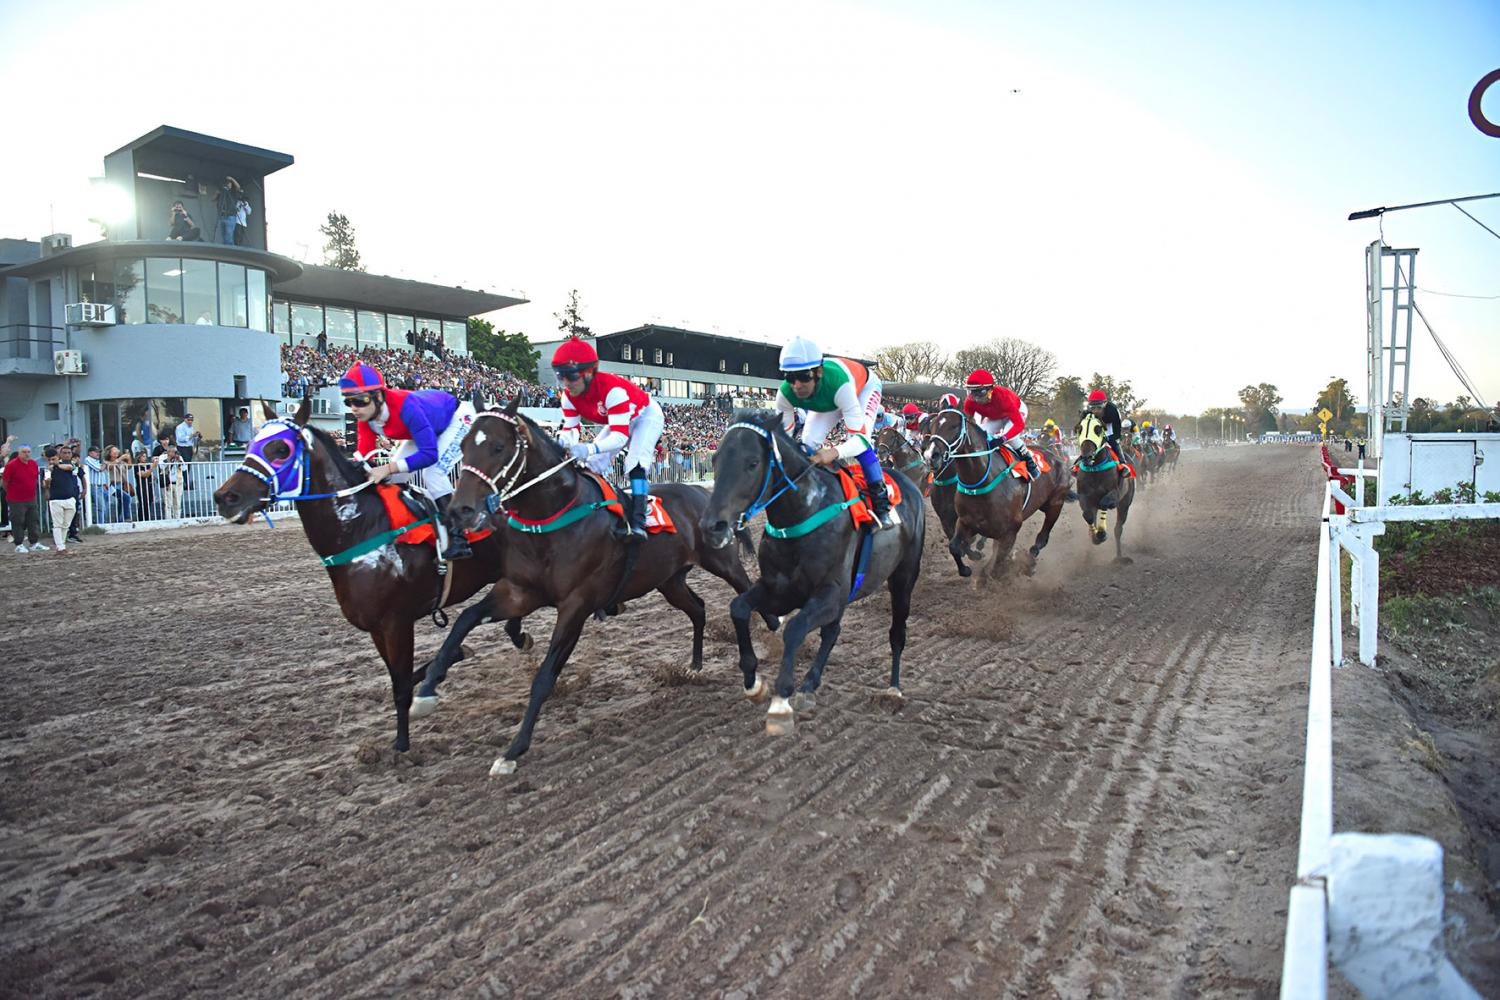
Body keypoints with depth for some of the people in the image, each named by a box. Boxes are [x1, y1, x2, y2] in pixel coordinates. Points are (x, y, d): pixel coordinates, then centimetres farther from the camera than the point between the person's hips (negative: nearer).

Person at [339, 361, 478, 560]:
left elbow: (429, 454, -45)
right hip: (428, 425, 8)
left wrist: (388, 468, -53)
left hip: (457, 417, -8)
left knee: (433, 473, -27)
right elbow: (363, 453, -14)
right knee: (394, 478, 2)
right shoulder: (365, 416, -19)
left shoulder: (405, 406, -42)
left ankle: (458, 541, -25)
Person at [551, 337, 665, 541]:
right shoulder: (569, 396, -19)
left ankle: (638, 521, -32)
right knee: (592, 464, -3)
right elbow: (570, 428, -15)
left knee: (635, 462, -29)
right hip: (620, 422, 8)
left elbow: (620, 436, -46)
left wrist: (590, 448, -63)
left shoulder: (612, 389, -42)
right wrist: (563, 441, -42)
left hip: (647, 415, -8)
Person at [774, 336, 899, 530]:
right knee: (808, 445, -11)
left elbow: (860, 437, -50)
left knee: (860, 442, -27)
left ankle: (883, 506, -15)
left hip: (864, 386, -4)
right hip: (826, 400, 5)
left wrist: (834, 453, -70)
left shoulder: (838, 383, -49)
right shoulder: (786, 394, -35)